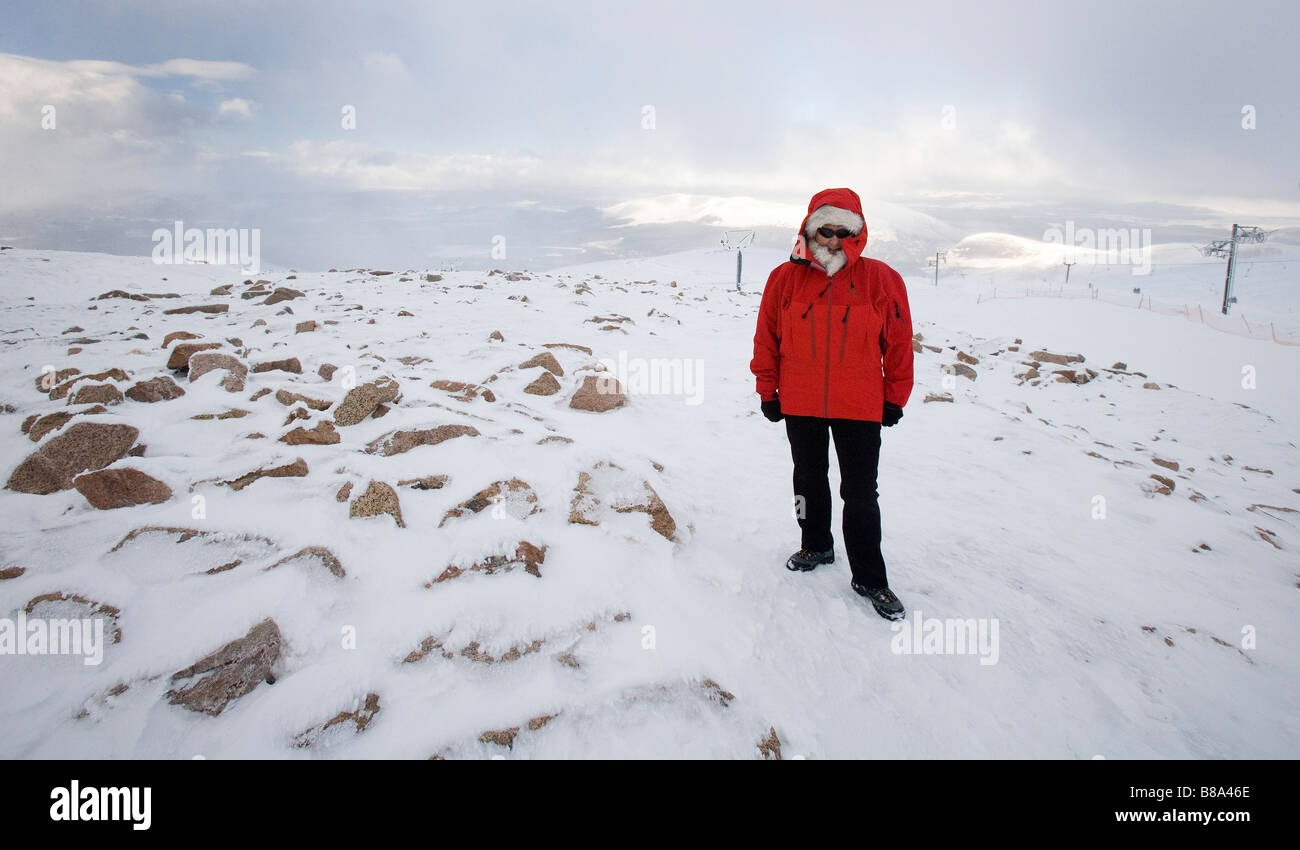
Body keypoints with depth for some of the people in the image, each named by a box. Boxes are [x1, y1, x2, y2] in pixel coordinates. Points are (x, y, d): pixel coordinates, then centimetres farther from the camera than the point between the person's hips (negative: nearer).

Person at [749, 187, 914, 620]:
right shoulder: (785, 279, -3)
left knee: (860, 494, 4)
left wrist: (895, 399, 3)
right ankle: (816, 546, 40)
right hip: (799, 405, 2)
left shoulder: (881, 279, -5)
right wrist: (768, 390, 5)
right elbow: (766, 338, 4)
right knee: (809, 481, 18)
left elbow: (899, 342, 1)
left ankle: (869, 578, 17)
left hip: (860, 407, -2)